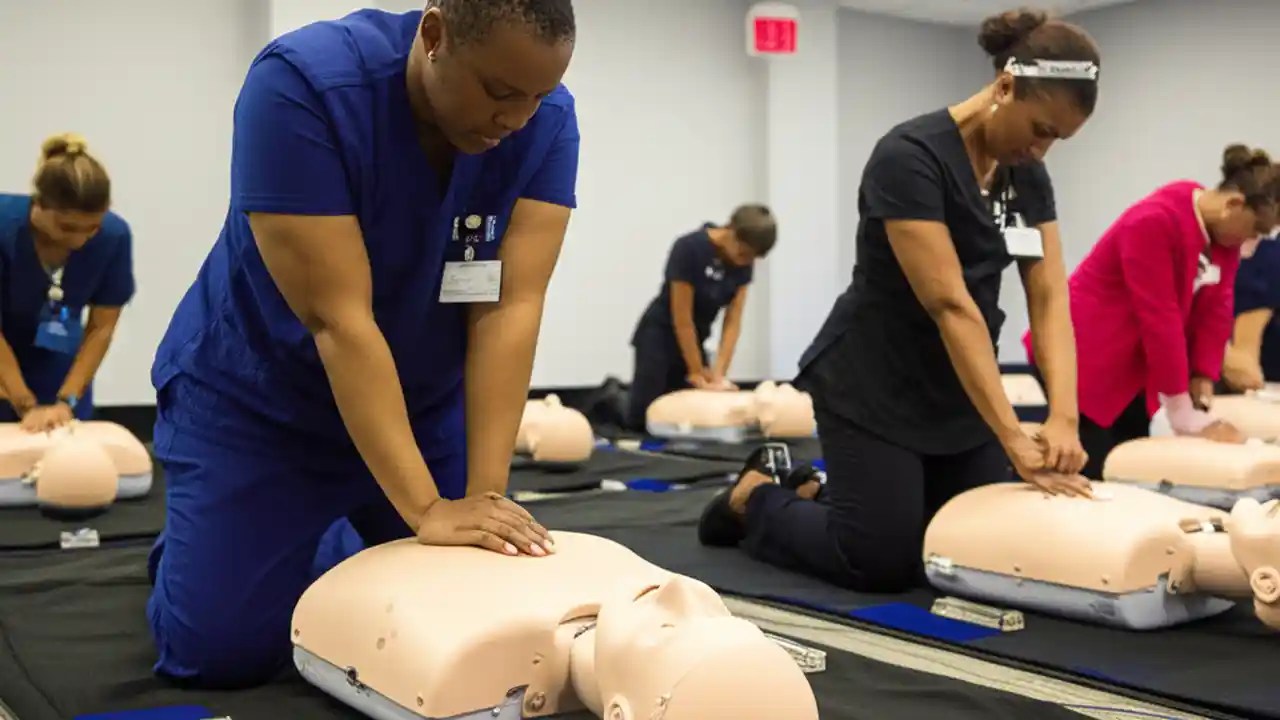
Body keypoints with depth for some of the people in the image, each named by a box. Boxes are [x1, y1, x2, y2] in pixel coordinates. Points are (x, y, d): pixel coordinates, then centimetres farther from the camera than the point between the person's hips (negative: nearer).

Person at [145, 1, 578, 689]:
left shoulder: (546, 119, -17)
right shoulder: (301, 85, -29)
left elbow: (511, 308, -22)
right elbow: (337, 317, -32)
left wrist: (487, 495, -29)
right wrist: (425, 509, -35)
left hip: (426, 401, 4)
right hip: (257, 397, -3)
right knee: (222, 650, -6)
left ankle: (346, 543, 34)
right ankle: (191, 546, 27)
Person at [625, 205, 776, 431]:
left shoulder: (743, 263, -8)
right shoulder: (689, 248, -28)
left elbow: (733, 321, -5)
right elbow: (682, 319, -23)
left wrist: (719, 374, -13)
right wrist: (697, 374, -16)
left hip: (694, 340, 7)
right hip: (659, 336, -6)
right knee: (642, 417, -13)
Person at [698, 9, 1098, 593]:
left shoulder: (1029, 177, 1)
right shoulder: (910, 157, -24)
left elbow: (1050, 299, -6)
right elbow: (949, 304, -29)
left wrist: (1062, 418, -21)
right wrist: (1014, 440, -30)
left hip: (957, 390, 8)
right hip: (873, 385, -8)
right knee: (884, 563, -7)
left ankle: (820, 494, 28)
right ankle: (757, 498, 19)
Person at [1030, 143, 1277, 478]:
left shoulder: (1224, 234, 3)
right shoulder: (1154, 223, -24)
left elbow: (1215, 312, 2)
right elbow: (1159, 319, -24)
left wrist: (1203, 392, -6)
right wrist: (1186, 417, -19)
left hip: (1133, 370, 8)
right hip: (1085, 360, -8)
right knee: (1093, 481, -9)